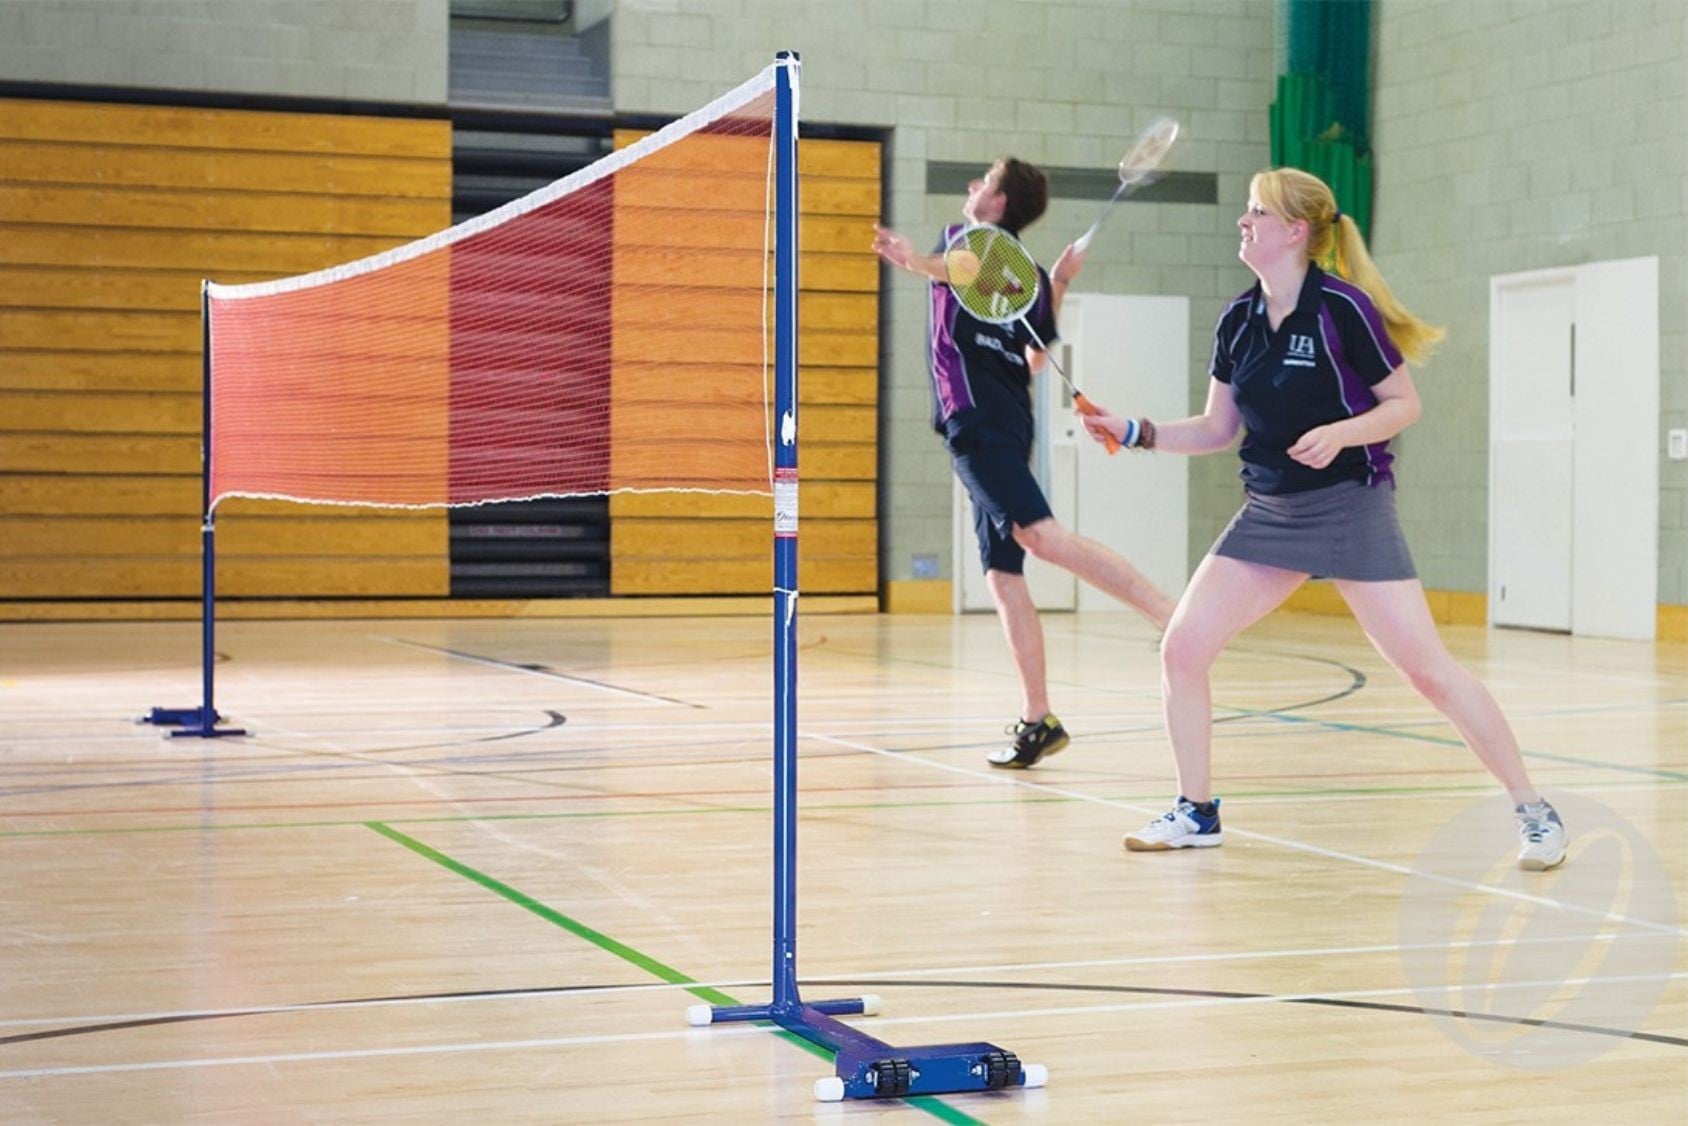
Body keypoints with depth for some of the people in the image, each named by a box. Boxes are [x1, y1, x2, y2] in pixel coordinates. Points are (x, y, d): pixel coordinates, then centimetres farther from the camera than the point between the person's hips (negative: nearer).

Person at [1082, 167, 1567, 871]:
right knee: (1181, 648, -3)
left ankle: (1533, 813, 3)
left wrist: (1341, 432, -24)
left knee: (1426, 667, -10)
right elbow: (1217, 429, 13)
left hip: (1350, 505, -6)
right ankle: (1197, 813, 13)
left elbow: (1405, 404, -8)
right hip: (1269, 511, 6)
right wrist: (1138, 433, 1)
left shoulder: (1342, 306, -13)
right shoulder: (1237, 322, 5)